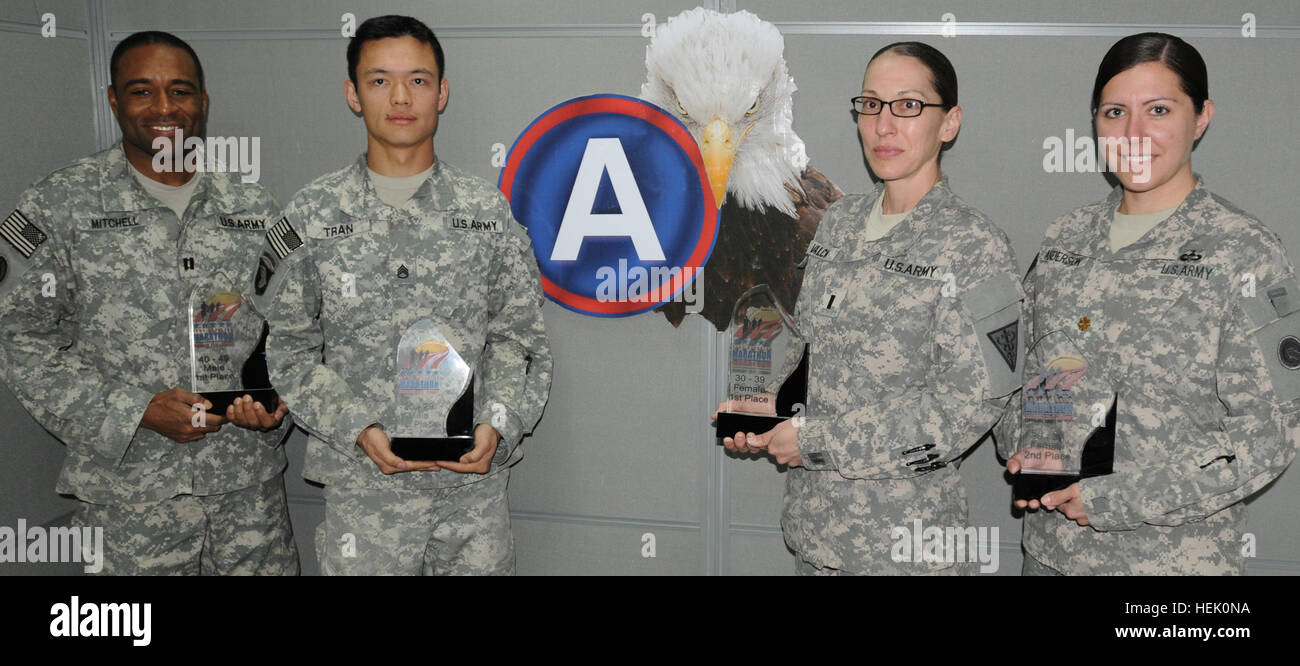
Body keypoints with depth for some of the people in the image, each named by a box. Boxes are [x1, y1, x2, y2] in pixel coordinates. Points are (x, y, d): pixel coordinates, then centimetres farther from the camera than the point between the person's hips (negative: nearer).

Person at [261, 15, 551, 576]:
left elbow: (519, 336, 4)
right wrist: (358, 428, -11)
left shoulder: (488, 211, 4)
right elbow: (290, 347, 2)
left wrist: (497, 424, -11)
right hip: (361, 489, -1)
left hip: (475, 482, 1)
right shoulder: (314, 214, 1)